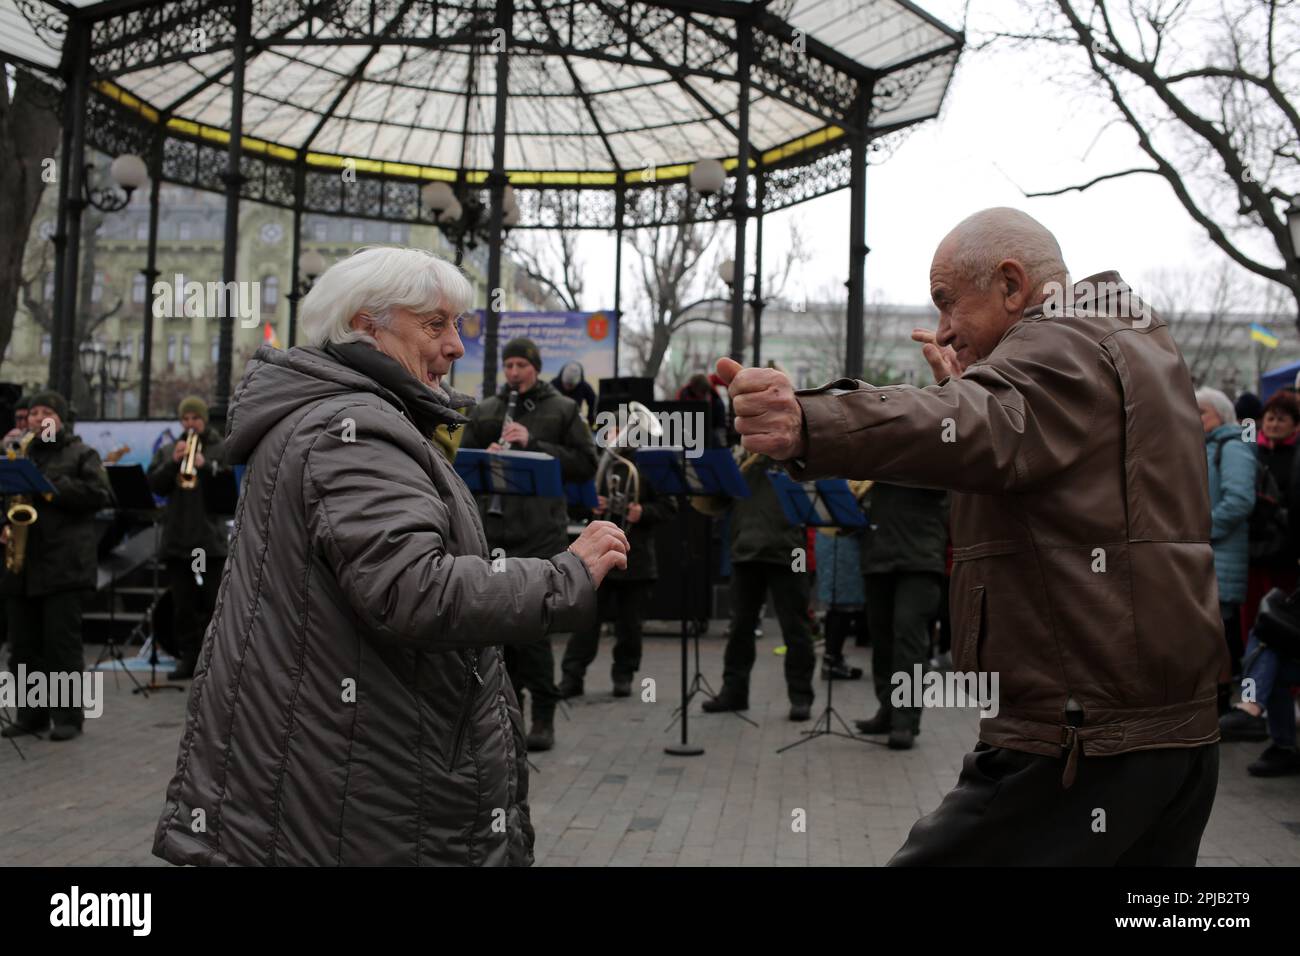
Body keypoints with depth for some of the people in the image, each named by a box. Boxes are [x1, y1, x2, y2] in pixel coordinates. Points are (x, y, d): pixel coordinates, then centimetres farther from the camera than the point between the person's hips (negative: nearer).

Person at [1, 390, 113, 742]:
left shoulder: (82, 454, 3)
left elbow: (99, 494, -10)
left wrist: (49, 487, -16)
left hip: (65, 564, -6)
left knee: (62, 643, -5)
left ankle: (68, 717, 1)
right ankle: (31, 714, 16)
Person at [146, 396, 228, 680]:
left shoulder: (222, 450, 4)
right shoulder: (167, 452, 14)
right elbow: (155, 486, 2)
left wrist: (206, 466, -21)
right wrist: (173, 462, -12)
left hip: (211, 538, -3)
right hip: (177, 538, 4)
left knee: (214, 604, -2)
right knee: (183, 606, 7)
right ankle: (188, 657, 14)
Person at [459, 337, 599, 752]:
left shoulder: (563, 410, 5)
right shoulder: (484, 412, 16)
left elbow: (586, 464, -3)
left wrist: (533, 445, -12)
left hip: (540, 533, -4)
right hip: (491, 531, 4)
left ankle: (544, 717, 2)